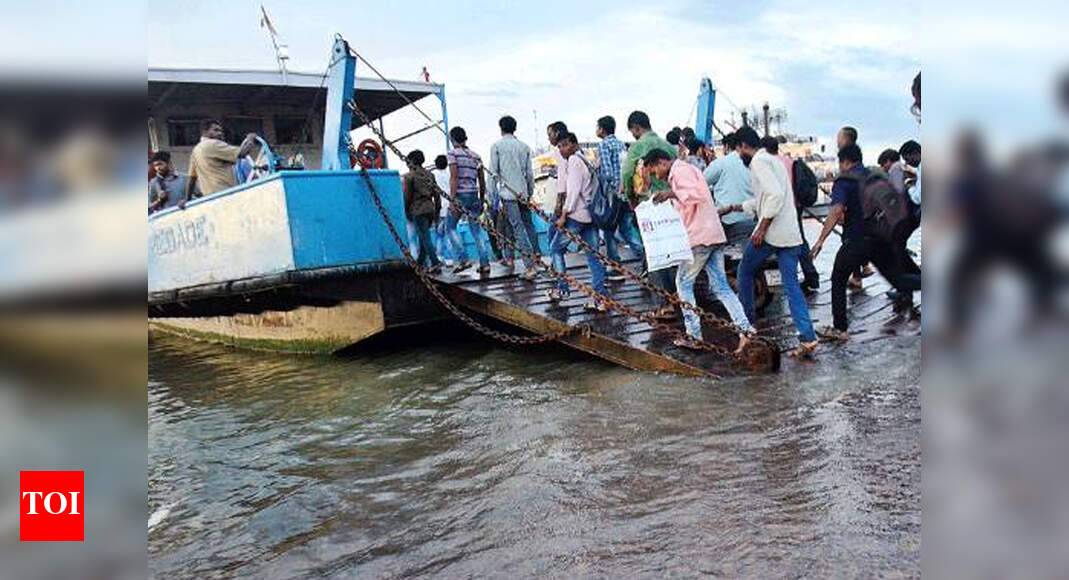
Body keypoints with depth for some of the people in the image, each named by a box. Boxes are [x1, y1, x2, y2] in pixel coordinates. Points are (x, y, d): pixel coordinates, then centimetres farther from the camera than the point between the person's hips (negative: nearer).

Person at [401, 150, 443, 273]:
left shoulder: (409, 176, -4)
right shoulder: (429, 175, 14)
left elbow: (407, 196, -6)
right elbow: (436, 193, 13)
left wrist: (406, 212, 3)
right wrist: (437, 210, 17)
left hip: (418, 210, -7)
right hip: (430, 208, 7)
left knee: (425, 238, -8)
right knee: (423, 237, 16)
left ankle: (435, 263, -17)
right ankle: (420, 263, 22)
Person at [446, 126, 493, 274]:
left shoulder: (452, 153, -3)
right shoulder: (476, 156, 13)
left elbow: (454, 177, -13)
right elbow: (482, 181, 12)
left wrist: (453, 199, -15)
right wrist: (481, 201, 19)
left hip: (460, 195, -5)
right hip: (474, 195, 5)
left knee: (451, 228, 10)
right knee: (476, 231, 9)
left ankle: (464, 259, 0)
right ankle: (484, 263, 1)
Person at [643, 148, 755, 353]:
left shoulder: (680, 171, -8)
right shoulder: (682, 170, 23)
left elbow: (697, 194, -24)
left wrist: (672, 194, -20)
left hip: (700, 237, -9)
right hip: (714, 236, 9)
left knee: (683, 283, 4)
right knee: (721, 286, 6)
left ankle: (693, 335, 6)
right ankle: (745, 328, -5)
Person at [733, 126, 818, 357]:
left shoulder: (759, 162, -8)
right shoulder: (774, 160, 22)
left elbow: (775, 195, -22)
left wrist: (762, 228, -20)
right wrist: (733, 207, 39)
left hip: (770, 233, -8)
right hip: (791, 234, 8)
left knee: (745, 271, 16)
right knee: (792, 286, 3)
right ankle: (808, 338, -6)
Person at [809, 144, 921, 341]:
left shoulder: (844, 181, -6)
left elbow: (837, 210, -22)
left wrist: (821, 240, -24)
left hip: (857, 241, -5)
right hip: (884, 239, 6)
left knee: (838, 281, 11)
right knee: (897, 278, 13)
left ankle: (839, 329, 12)